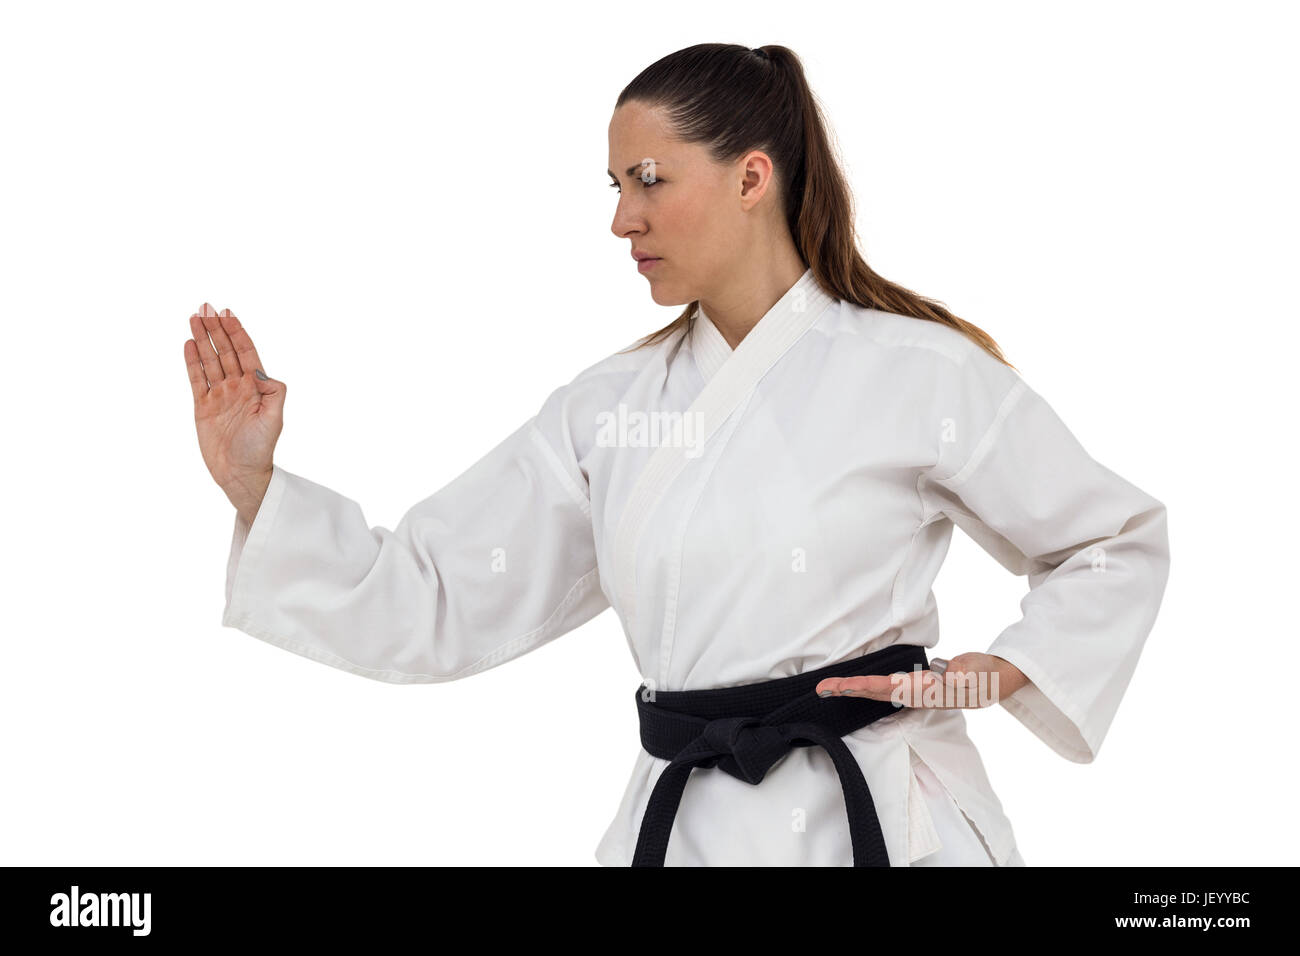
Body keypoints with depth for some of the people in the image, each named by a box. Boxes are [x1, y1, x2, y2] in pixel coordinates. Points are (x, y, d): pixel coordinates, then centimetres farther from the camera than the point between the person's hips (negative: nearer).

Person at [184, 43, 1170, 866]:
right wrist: (255, 484, -2)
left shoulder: (919, 374, -5)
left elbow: (1119, 545, 5)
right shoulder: (608, 410, 6)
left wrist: (998, 675, -8)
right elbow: (434, 606, 6)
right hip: (685, 825, 4)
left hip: (883, 824, -3)